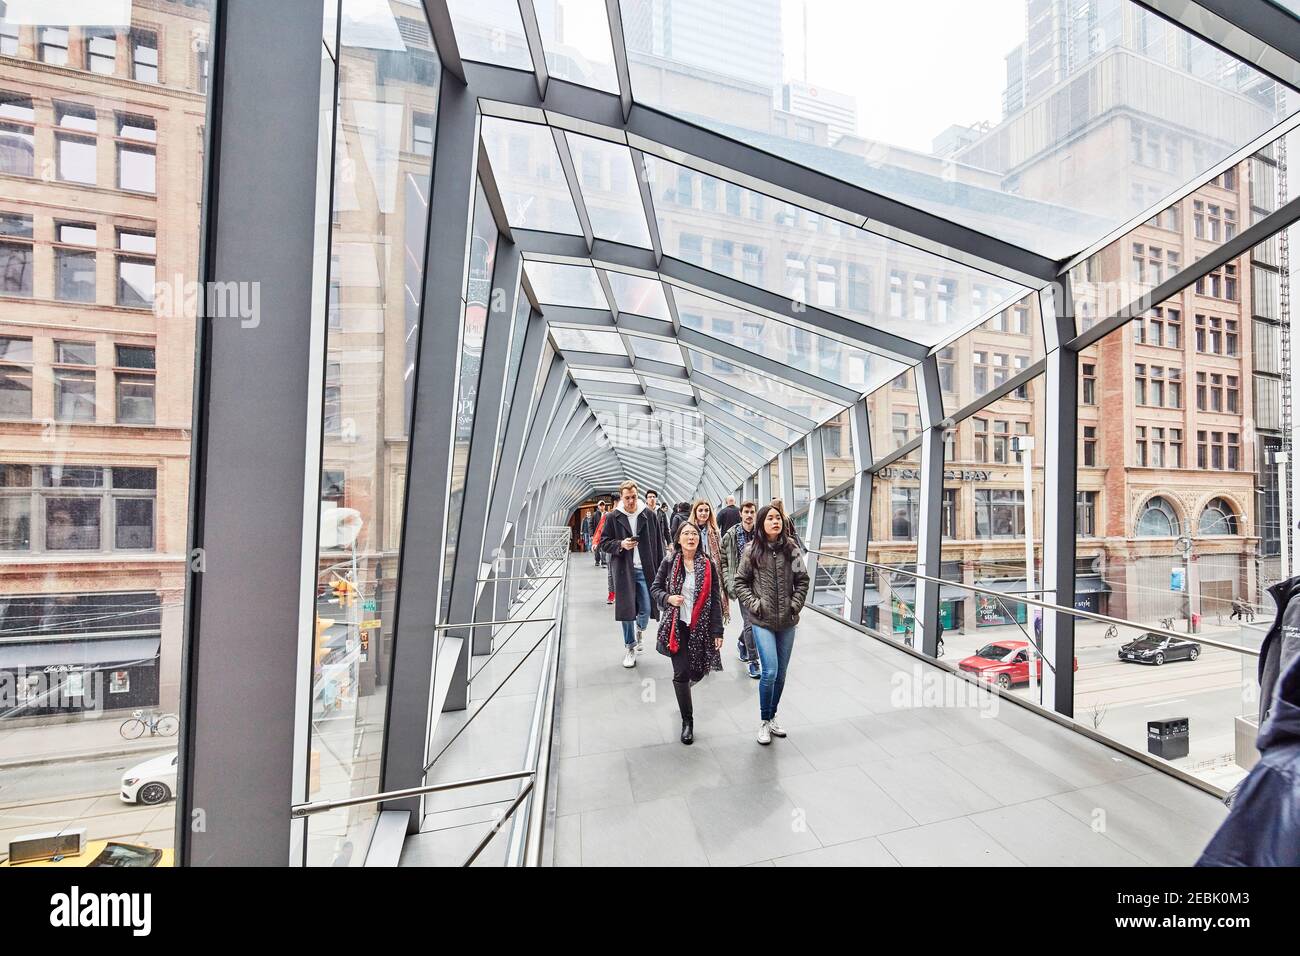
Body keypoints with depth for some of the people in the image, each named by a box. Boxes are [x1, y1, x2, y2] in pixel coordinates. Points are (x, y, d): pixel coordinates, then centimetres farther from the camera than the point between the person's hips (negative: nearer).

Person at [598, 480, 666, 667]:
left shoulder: (649, 515, 0)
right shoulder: (612, 517, -2)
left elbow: (658, 543, 5)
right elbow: (604, 543, 3)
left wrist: (660, 569, 1)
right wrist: (621, 545, -16)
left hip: (645, 569, 1)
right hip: (623, 571, 0)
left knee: (646, 609, 1)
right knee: (626, 610, 5)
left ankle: (640, 629, 36)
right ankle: (630, 647, 25)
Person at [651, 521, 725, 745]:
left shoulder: (708, 565, -1)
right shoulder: (669, 562, -4)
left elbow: (716, 600, 1)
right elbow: (655, 589, 5)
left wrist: (717, 631, -2)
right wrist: (668, 598, -16)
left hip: (700, 626, 2)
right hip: (677, 625, -1)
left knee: (698, 672, 7)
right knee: (681, 672, -4)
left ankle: (682, 690, 45)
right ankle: (687, 720, 19)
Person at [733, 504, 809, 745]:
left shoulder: (791, 549, -1)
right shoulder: (752, 551, -7)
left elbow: (802, 580, 6)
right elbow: (740, 582, -1)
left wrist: (795, 605, -3)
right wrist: (754, 605, -9)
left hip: (787, 622, 3)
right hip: (763, 621, -3)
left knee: (781, 673, 13)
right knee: (770, 672, -8)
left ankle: (772, 716, 33)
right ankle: (764, 721, 14)